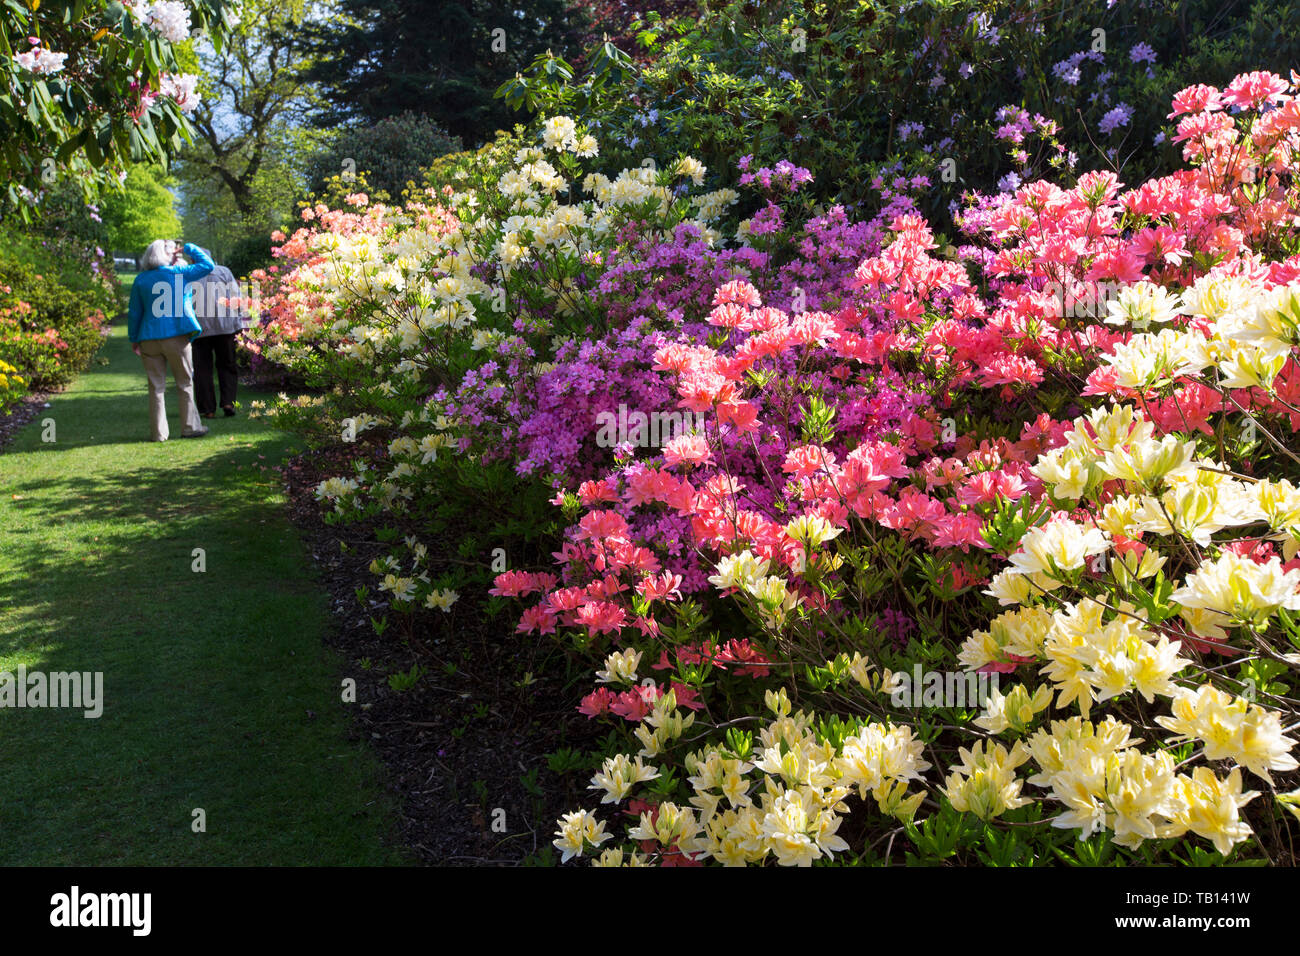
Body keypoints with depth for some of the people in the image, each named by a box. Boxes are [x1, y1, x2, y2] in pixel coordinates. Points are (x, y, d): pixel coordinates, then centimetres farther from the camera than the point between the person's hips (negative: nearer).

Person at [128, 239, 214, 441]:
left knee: (156, 387, 7)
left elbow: (134, 312, 7)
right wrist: (188, 248, 14)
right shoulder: (179, 273, -5)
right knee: (185, 384, 9)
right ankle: (190, 427, 12)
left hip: (149, 340, 3)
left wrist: (134, 339, 14)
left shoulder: (140, 280, 5)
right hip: (176, 336, -3)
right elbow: (207, 264, 5)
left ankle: (159, 433, 8)